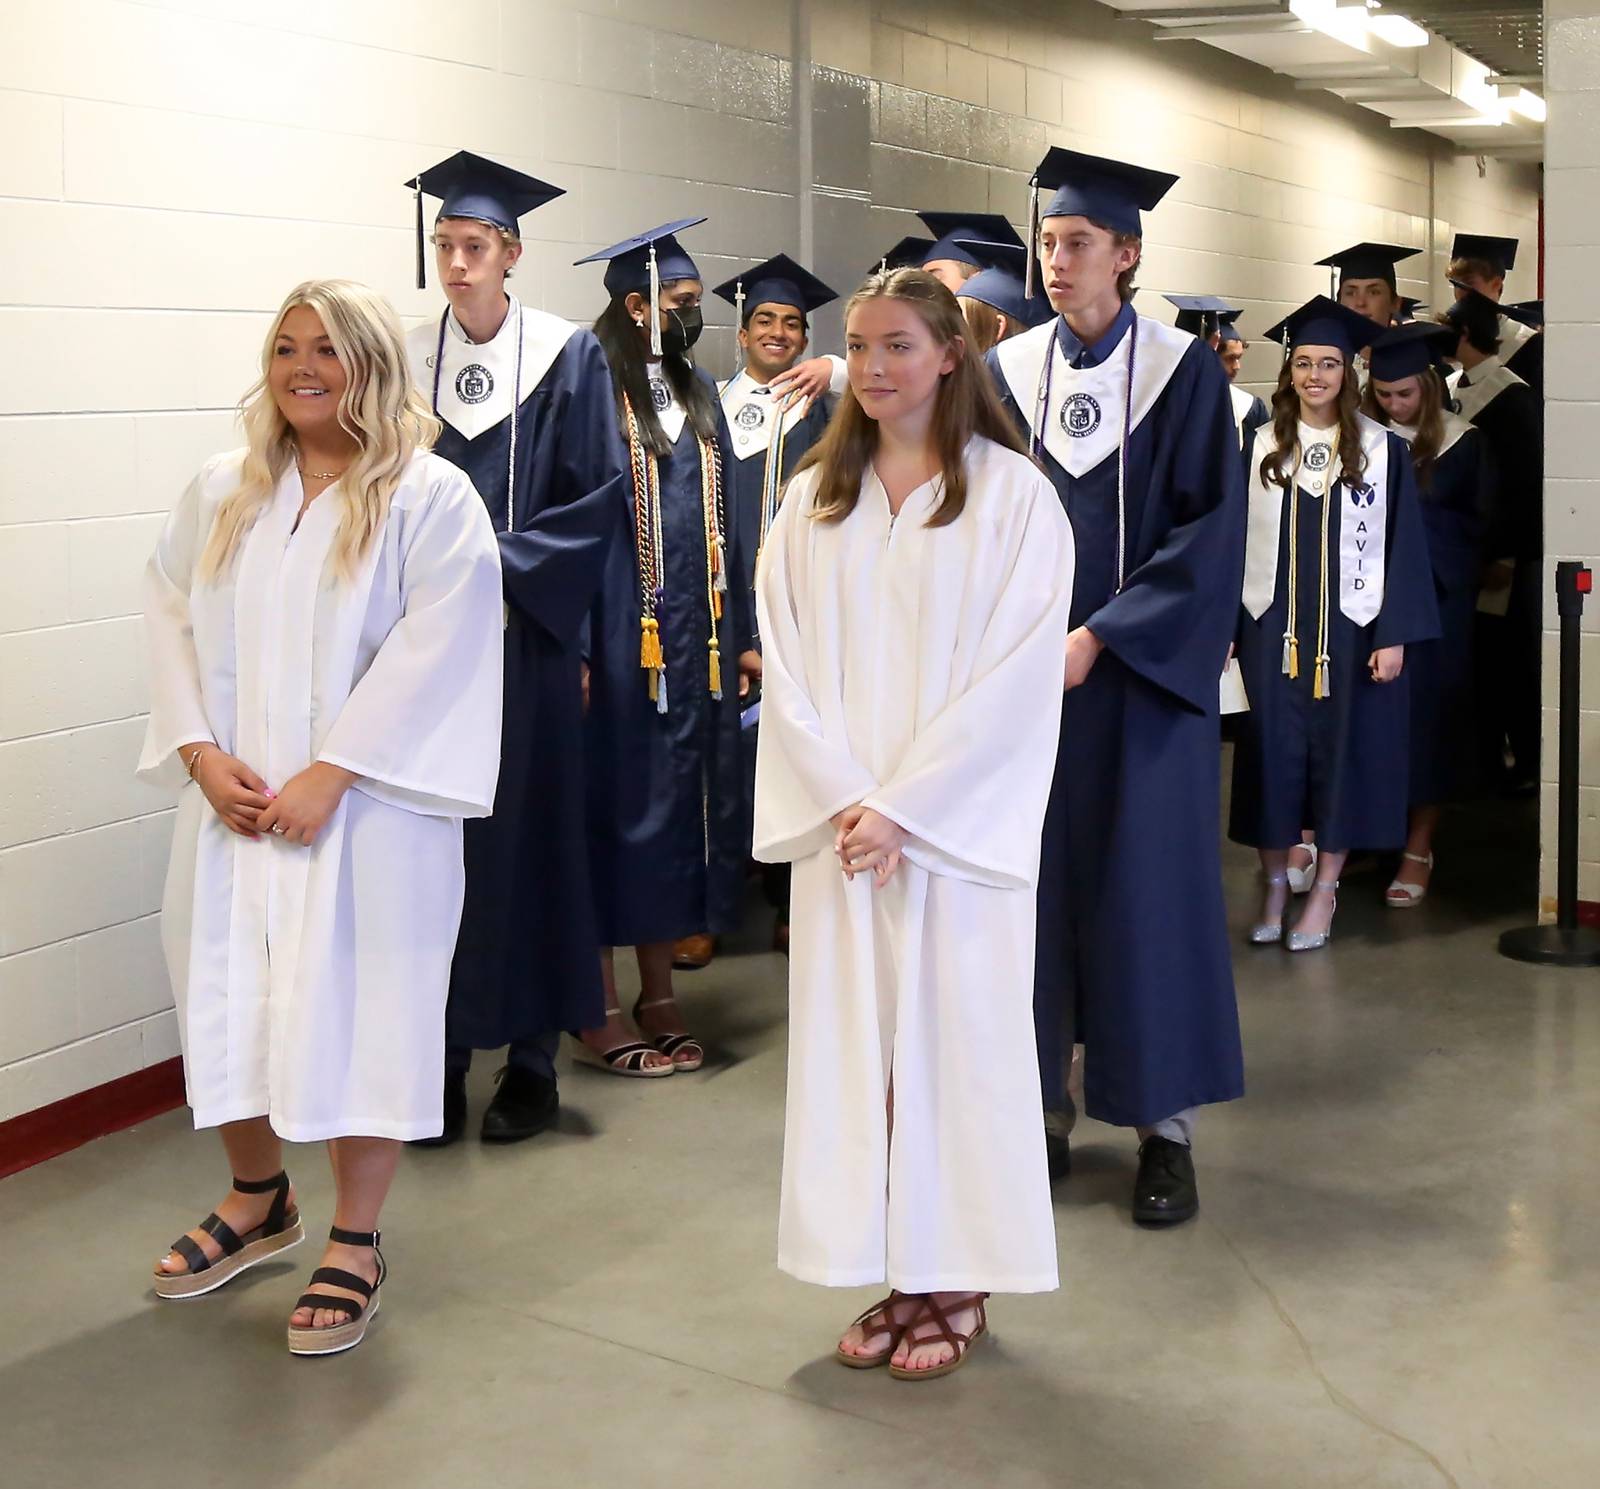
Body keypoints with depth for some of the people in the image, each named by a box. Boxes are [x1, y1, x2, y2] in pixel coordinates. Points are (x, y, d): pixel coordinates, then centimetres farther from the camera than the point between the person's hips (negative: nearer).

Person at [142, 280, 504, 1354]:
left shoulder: (431, 497, -5)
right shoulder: (221, 492, 9)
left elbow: (435, 647, -13)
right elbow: (172, 621, 6)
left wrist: (330, 774, -17)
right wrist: (200, 752, -8)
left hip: (363, 808, -4)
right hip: (235, 801, 5)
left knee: (356, 1008, 0)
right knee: (232, 996, 11)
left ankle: (356, 1242, 15)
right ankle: (260, 1198, 35)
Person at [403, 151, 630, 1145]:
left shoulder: (567, 355, -3)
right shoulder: (409, 358, 7)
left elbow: (601, 496, -5)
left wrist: (503, 561, -13)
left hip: (526, 634, -3)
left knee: (528, 831, 3)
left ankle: (533, 1057, 13)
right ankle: (445, 1052, 13)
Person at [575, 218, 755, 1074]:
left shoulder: (699, 394, 14)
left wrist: (741, 635, 12)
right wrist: (575, 649, -19)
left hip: (695, 641, 7)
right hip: (620, 638, -7)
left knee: (681, 804, 11)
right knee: (616, 805, 0)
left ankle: (658, 996, 23)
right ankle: (602, 1013, 11)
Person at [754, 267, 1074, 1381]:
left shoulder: (1013, 494, -4)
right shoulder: (816, 497, 8)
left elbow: (1019, 673, -10)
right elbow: (788, 661, 3)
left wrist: (904, 805, -14)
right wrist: (841, 801, -9)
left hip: (959, 822, -4)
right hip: (841, 821, 4)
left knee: (954, 1035, 2)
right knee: (854, 1037, 5)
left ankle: (957, 1285, 15)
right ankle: (893, 1276, 17)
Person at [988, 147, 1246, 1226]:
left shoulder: (1184, 373, -2)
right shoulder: (1007, 373, 7)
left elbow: (1212, 532, -8)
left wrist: (1100, 638, -16)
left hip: (1143, 672, -3)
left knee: (1147, 884, 0)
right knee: (1032, 881, 4)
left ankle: (1166, 1126, 9)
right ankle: (1036, 1093, 17)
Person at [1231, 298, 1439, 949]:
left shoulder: (1382, 448, -1)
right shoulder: (1260, 448, 4)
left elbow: (1403, 545, -2)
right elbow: (1237, 539, 4)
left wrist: (1395, 637, -8)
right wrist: (1227, 625, -2)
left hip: (1350, 628, -1)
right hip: (1271, 627, 1)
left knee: (1342, 748, 4)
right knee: (1272, 749, 4)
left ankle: (1324, 890, 14)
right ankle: (1274, 883, 16)